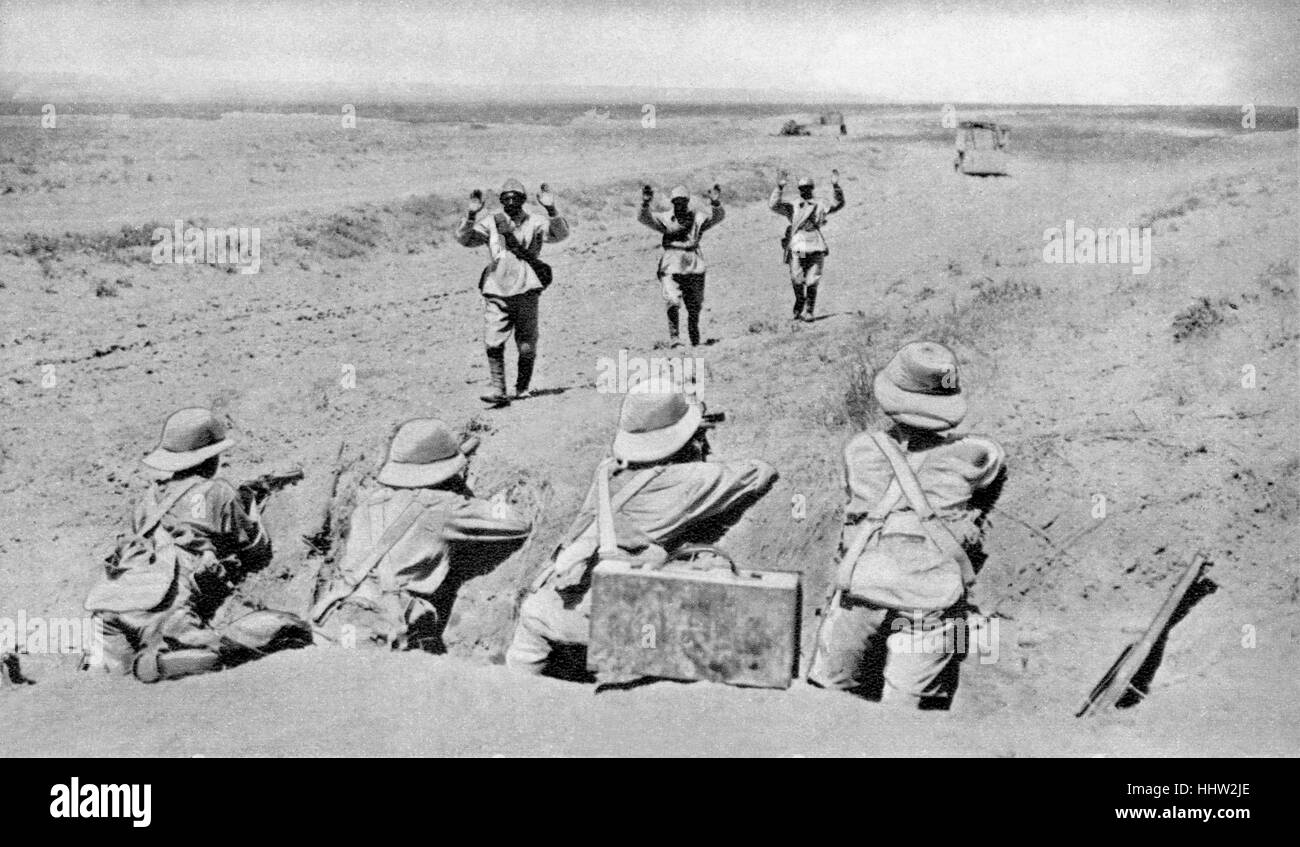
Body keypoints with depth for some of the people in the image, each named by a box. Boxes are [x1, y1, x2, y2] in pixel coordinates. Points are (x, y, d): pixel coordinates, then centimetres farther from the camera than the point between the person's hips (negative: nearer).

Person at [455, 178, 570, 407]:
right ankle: (499, 392, -9)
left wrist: (551, 210, -26)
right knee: (493, 345, -12)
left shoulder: (534, 224, 6)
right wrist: (471, 215, -20)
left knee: (527, 348, 4)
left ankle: (522, 389, 24)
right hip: (496, 293, 0)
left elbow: (561, 234, -10)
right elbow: (464, 238, -3)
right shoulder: (490, 223, 8)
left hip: (526, 292, 0)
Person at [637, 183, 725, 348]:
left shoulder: (698, 219, 7)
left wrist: (716, 203, -28)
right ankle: (674, 338, -12)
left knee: (694, 309, 9)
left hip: (694, 270, 2)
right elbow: (644, 218, -7)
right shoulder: (665, 219, 5)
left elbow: (718, 217, -7)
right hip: (671, 269, -2)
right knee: (673, 302, -21)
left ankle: (696, 344, 25)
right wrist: (645, 204, -28)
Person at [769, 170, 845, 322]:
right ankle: (799, 309, 18)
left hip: (816, 251, 0)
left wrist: (836, 186, -8)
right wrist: (779, 187, -11)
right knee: (797, 283, -2)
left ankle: (808, 312, 4)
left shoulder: (820, 206, 14)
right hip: (797, 250, 0)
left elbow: (839, 204, 4)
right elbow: (774, 205, -1)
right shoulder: (792, 208, 12)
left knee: (812, 284, -4)